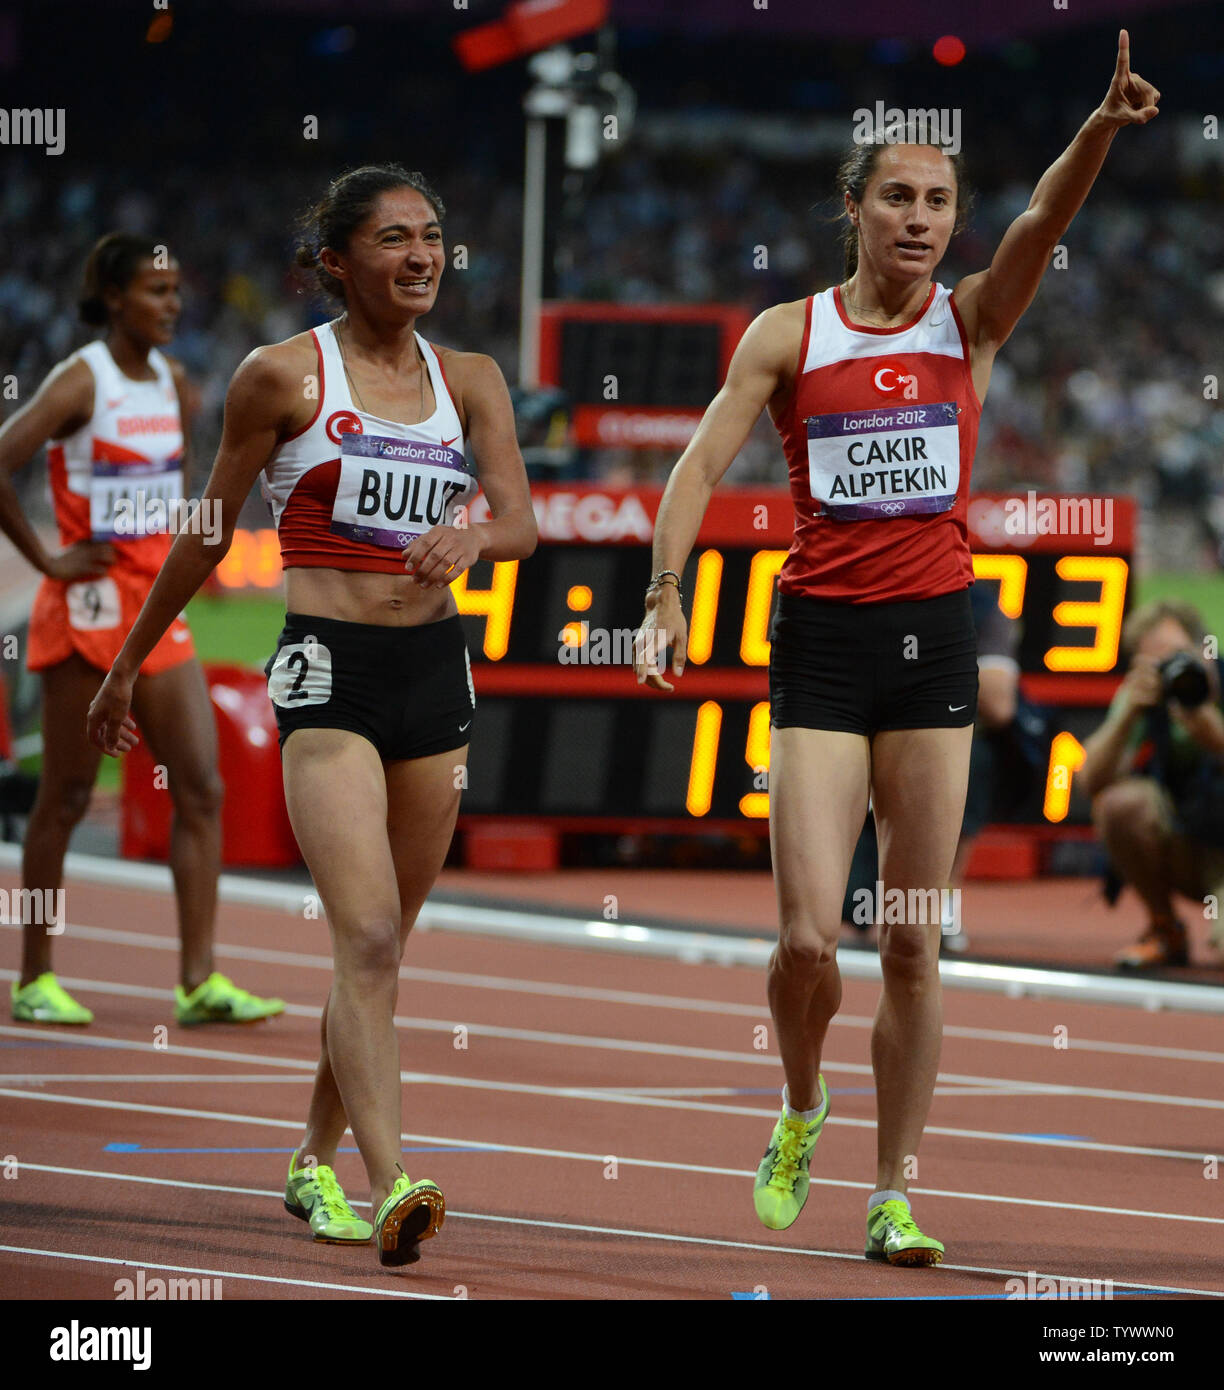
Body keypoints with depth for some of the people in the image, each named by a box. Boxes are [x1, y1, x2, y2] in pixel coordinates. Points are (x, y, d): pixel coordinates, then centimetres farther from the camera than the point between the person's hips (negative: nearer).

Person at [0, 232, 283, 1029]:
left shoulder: (173, 382, 10)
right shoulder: (81, 382, -12)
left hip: (158, 608, 7)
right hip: (89, 607, -7)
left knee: (201, 789, -2)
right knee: (67, 798, 1)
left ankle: (200, 981, -3)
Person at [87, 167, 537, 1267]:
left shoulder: (469, 380, 10)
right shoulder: (286, 375, -2)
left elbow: (523, 524, 0)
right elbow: (207, 535, 7)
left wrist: (470, 539, -23)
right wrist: (127, 666, 12)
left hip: (436, 672, 5)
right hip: (329, 675, -5)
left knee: (385, 942, 12)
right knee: (366, 935, -18)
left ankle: (316, 1160, 28)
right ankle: (391, 1187, -28)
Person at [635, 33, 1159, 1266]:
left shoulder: (971, 322, 5)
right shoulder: (788, 334, 2)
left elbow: (1044, 221, -12)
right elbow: (701, 463, -2)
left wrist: (1104, 126, -30)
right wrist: (664, 594, -16)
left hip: (935, 635, 1)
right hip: (821, 641, -1)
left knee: (913, 944, 2)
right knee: (807, 936, -10)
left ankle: (893, 1194, 9)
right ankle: (800, 1113, 20)